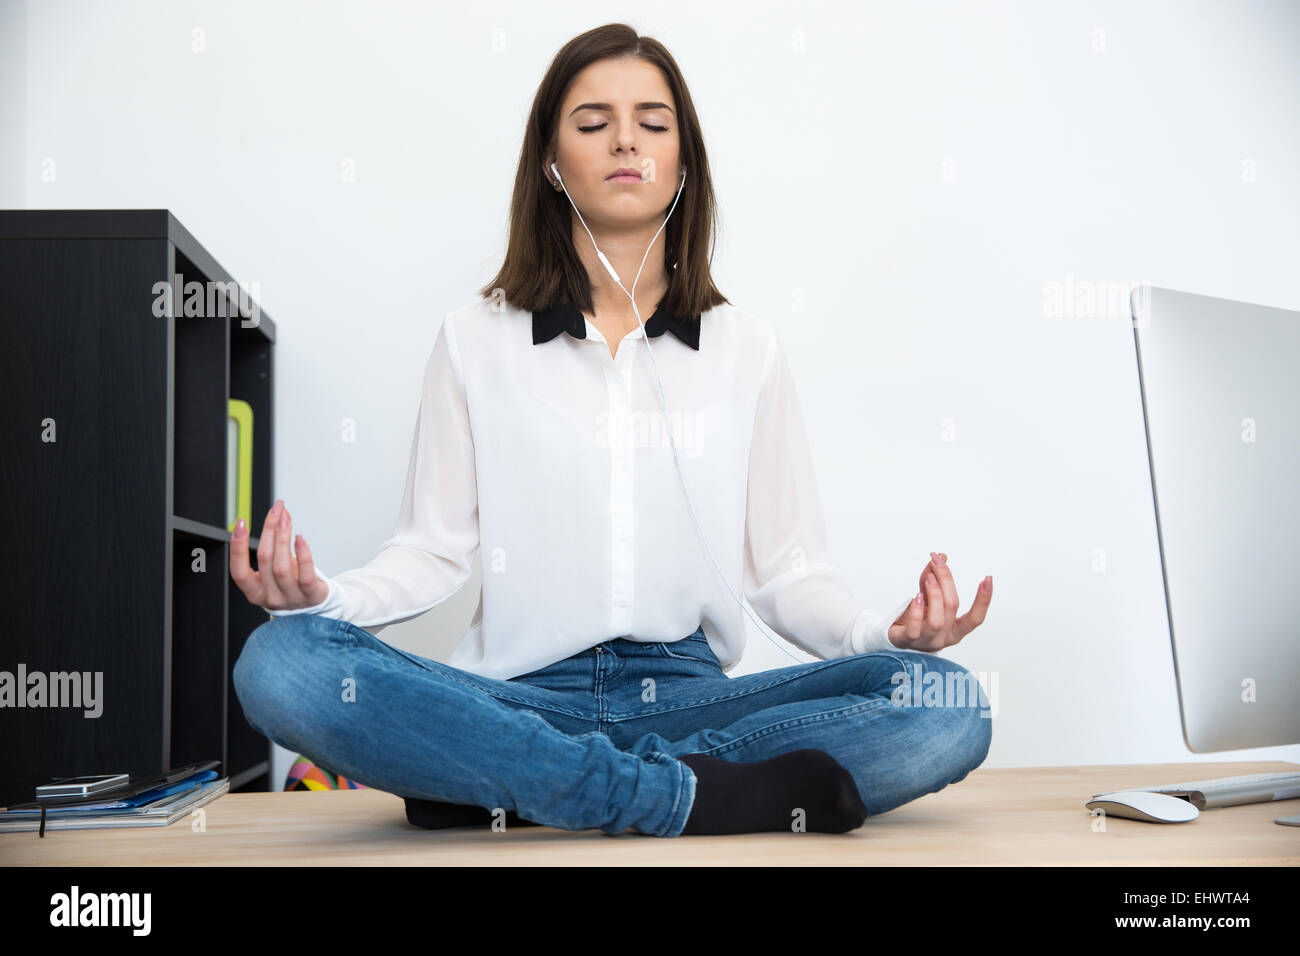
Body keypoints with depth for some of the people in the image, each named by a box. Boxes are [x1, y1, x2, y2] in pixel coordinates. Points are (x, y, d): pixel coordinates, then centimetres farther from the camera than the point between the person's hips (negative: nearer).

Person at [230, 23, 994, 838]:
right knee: (280, 664, -28)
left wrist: (878, 633, -13)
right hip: (521, 697, -1)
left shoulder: (746, 350, 9)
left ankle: (505, 785, -22)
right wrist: (327, 595, -15)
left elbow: (789, 570, 7)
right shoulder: (476, 340, 8)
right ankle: (695, 792, -26)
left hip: (688, 694, 1)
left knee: (948, 710, -25)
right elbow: (435, 550, 6)